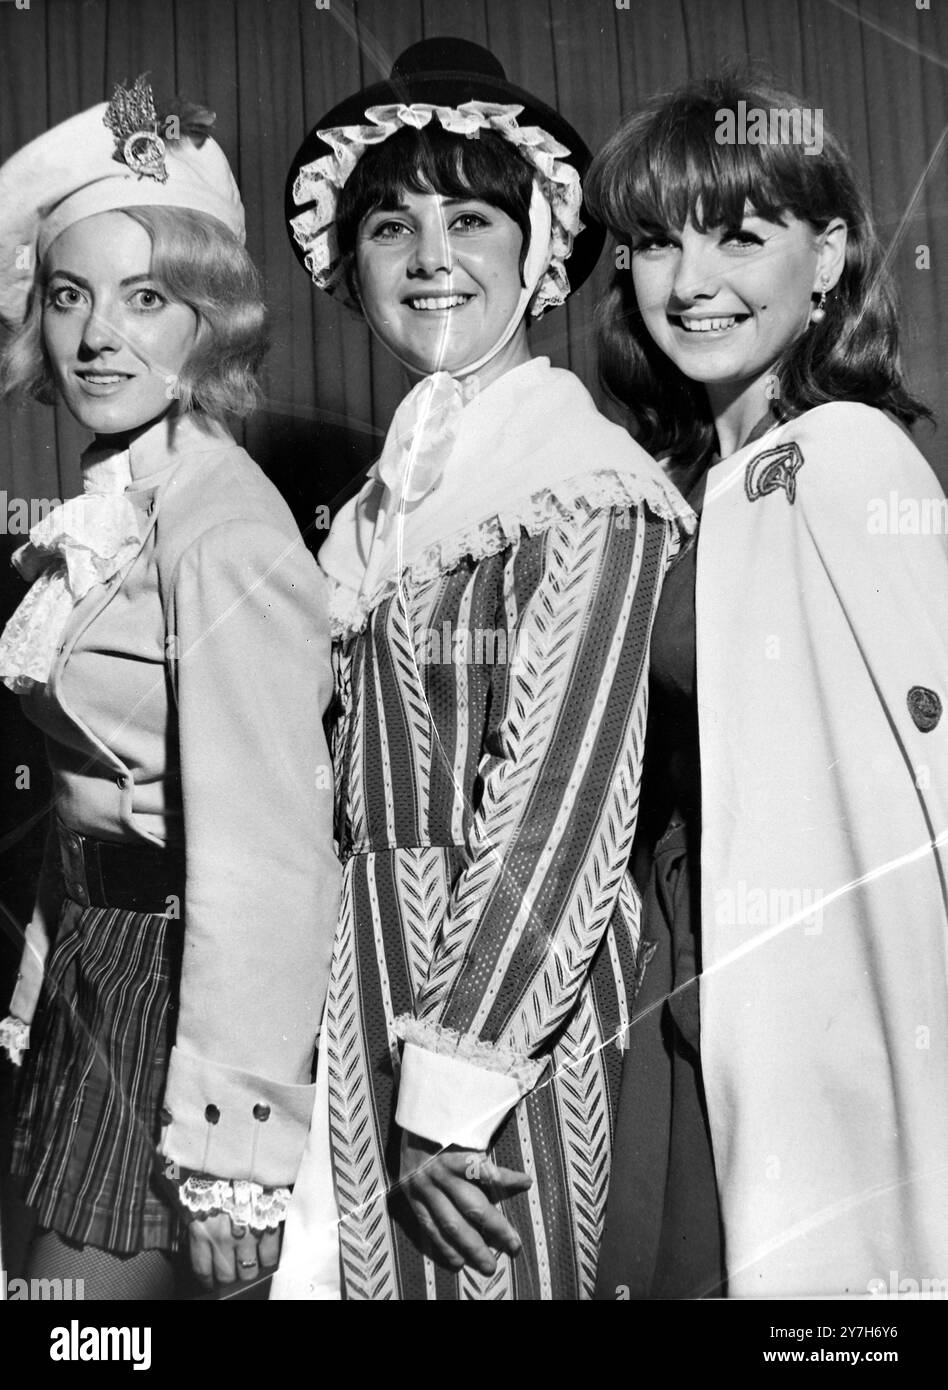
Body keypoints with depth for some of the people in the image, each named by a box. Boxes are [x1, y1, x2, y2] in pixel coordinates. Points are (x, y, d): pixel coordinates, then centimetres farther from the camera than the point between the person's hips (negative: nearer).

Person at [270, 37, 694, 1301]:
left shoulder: (583, 485, -13)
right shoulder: (392, 491, 8)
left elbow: (561, 799, -18)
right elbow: (362, 768, 11)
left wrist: (457, 1081, -17)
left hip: (500, 973, -7)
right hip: (370, 972, 7)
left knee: (490, 1273, 8)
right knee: (364, 1258, 17)